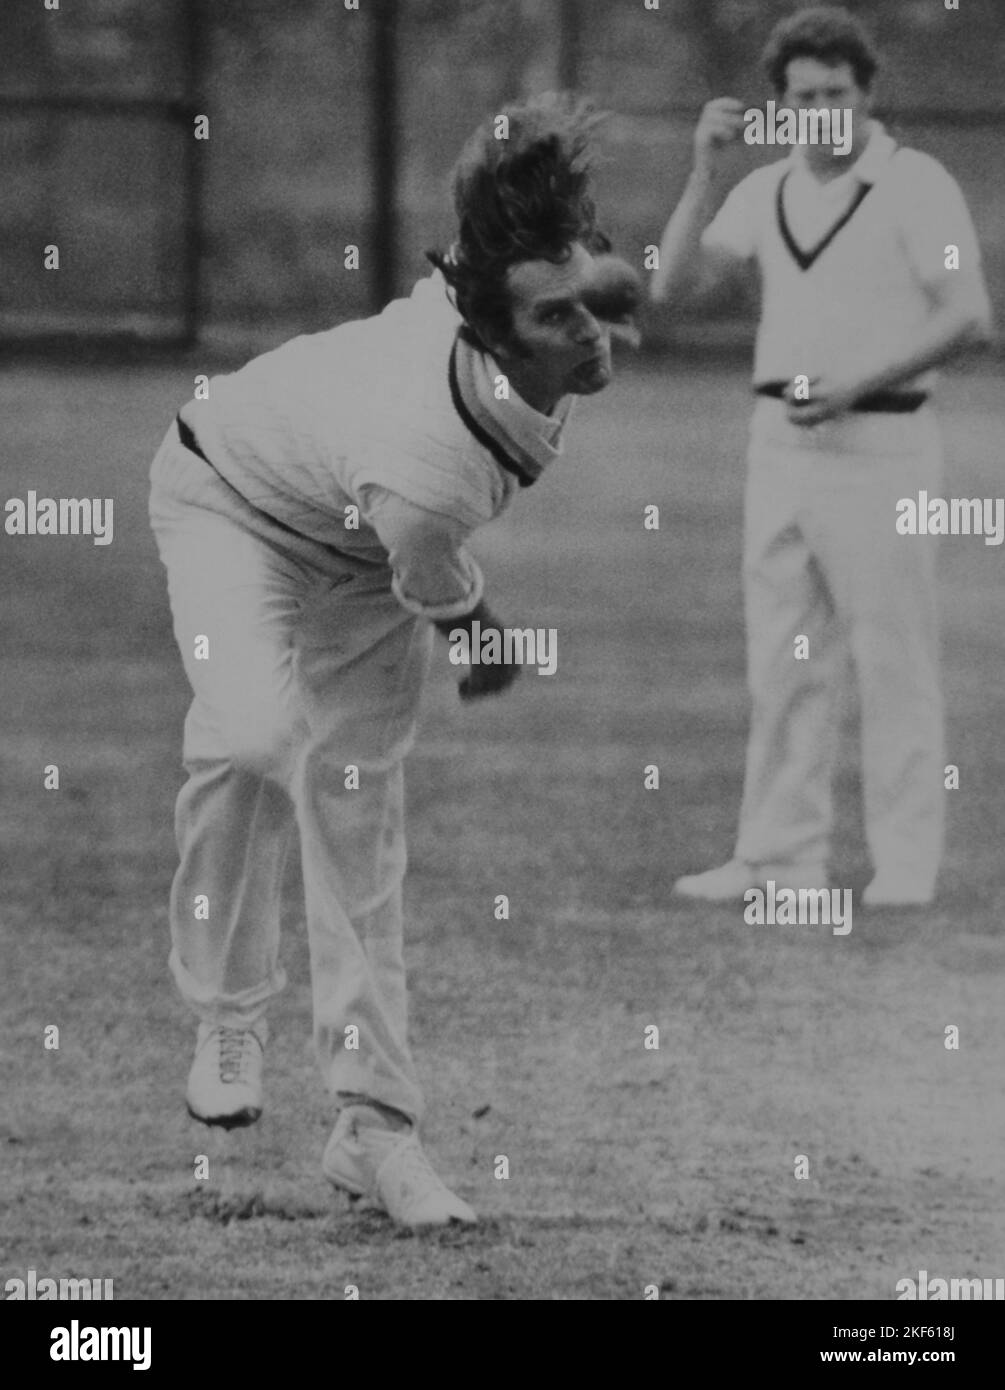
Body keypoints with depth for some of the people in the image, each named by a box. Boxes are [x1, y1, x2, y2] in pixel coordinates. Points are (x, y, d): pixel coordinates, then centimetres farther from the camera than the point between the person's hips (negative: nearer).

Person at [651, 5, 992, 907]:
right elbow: (672, 284, 5)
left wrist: (855, 384, -16)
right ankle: (780, 858, 13)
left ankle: (905, 863, 0)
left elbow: (969, 317, -11)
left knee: (894, 663, -3)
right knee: (781, 663, 8)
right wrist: (706, 173, -5)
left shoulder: (916, 185, -6)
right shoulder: (766, 193, 12)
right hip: (779, 442, 6)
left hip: (877, 443, -6)